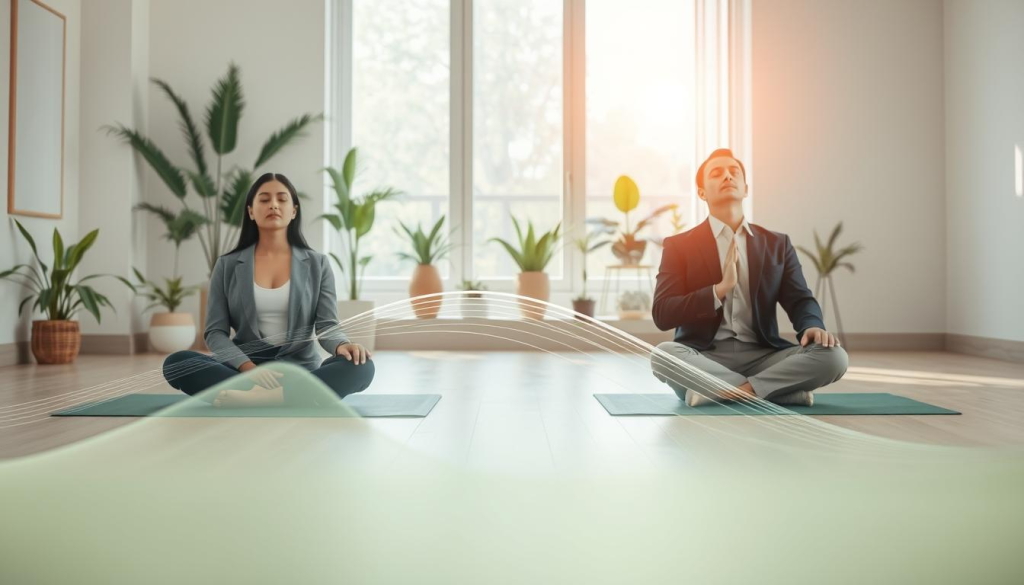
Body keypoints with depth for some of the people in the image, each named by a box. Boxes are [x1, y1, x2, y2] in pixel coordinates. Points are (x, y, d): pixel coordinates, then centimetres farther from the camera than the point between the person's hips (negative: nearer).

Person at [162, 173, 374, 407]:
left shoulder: (317, 264, 6)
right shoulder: (227, 265, 6)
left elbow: (327, 326, -1)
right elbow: (216, 332, 1)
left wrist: (342, 345, -26)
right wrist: (250, 368, -19)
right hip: (243, 368, 1)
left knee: (361, 366, -30)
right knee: (176, 362, -27)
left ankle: (257, 399, -42)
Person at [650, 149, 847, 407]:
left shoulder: (777, 244, 14)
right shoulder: (679, 246, 4)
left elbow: (800, 300, 6)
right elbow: (662, 315, -6)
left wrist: (812, 327, -18)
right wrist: (720, 288, -17)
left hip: (762, 356, 2)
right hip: (705, 358, -2)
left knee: (834, 356, -22)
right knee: (663, 355, -35)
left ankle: (715, 391, -22)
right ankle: (785, 389, -23)